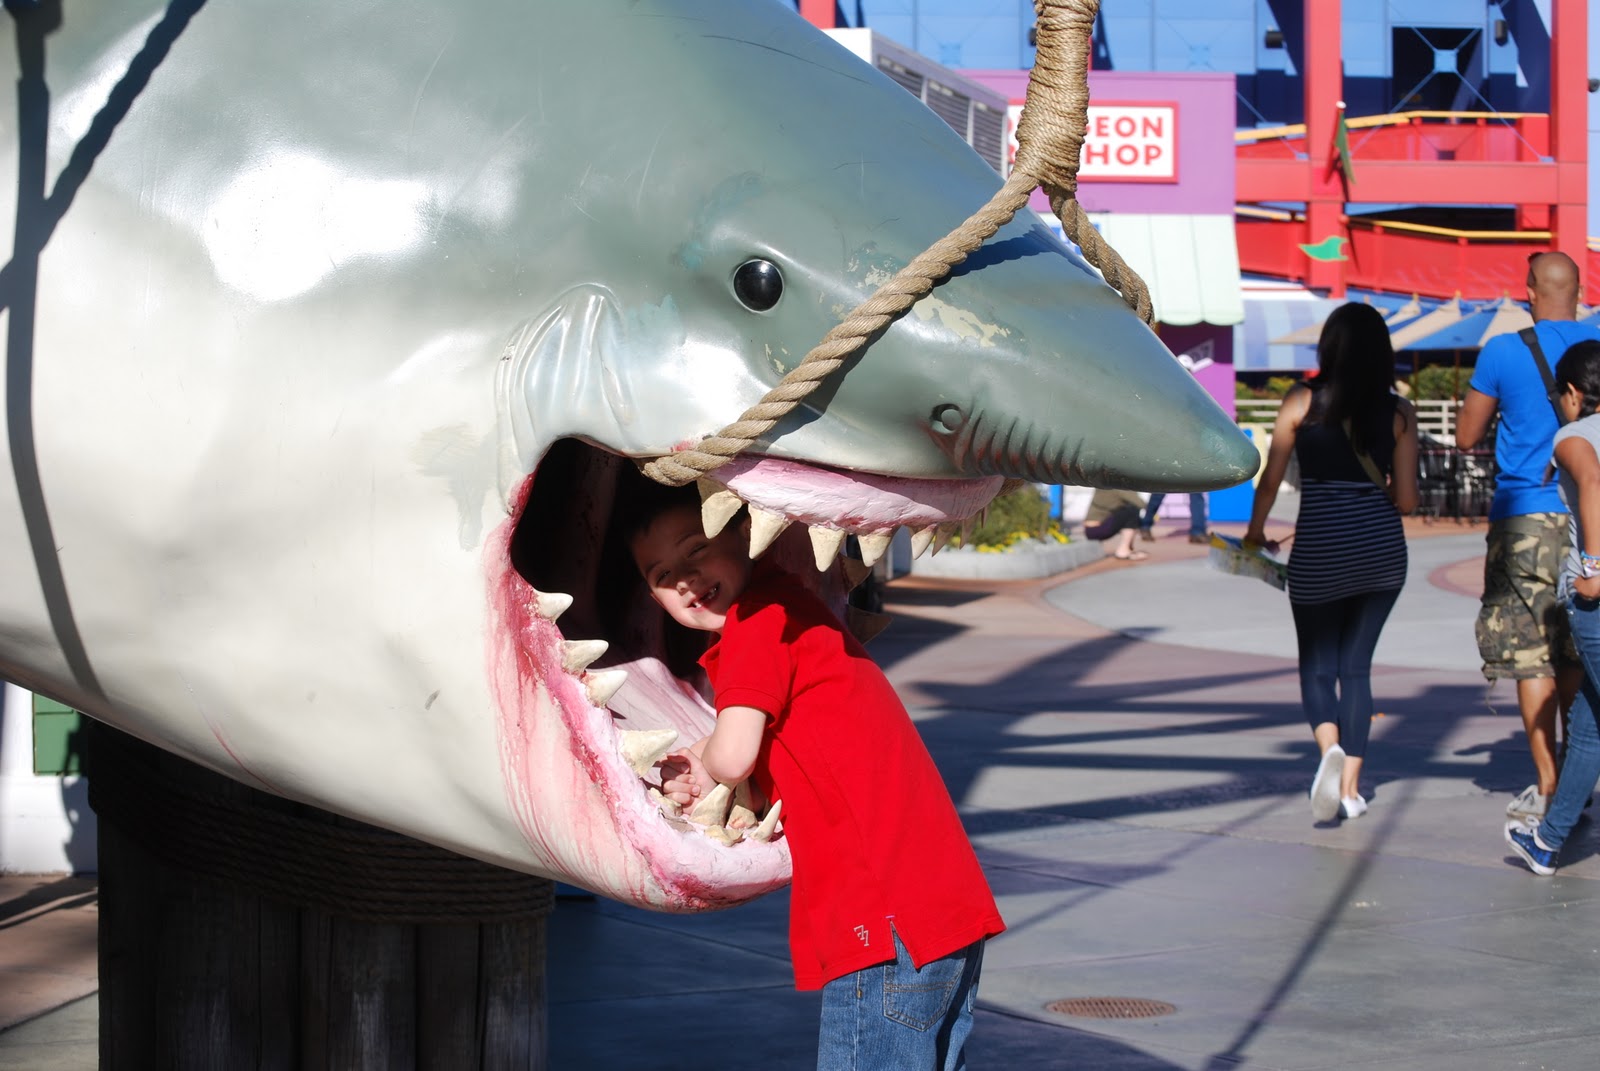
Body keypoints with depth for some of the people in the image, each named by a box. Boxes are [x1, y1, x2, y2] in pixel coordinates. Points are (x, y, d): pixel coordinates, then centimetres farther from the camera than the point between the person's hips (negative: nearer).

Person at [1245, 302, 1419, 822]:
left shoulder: (1302, 403, -5)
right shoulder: (1399, 412, -1)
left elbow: (1269, 479, -1)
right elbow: (1406, 499, 0)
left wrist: (1255, 531, 16)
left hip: (1319, 549, -2)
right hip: (1382, 548, 2)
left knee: (1318, 665, 9)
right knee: (1356, 665, 14)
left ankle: (1330, 748, -20)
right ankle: (1350, 786, 11)